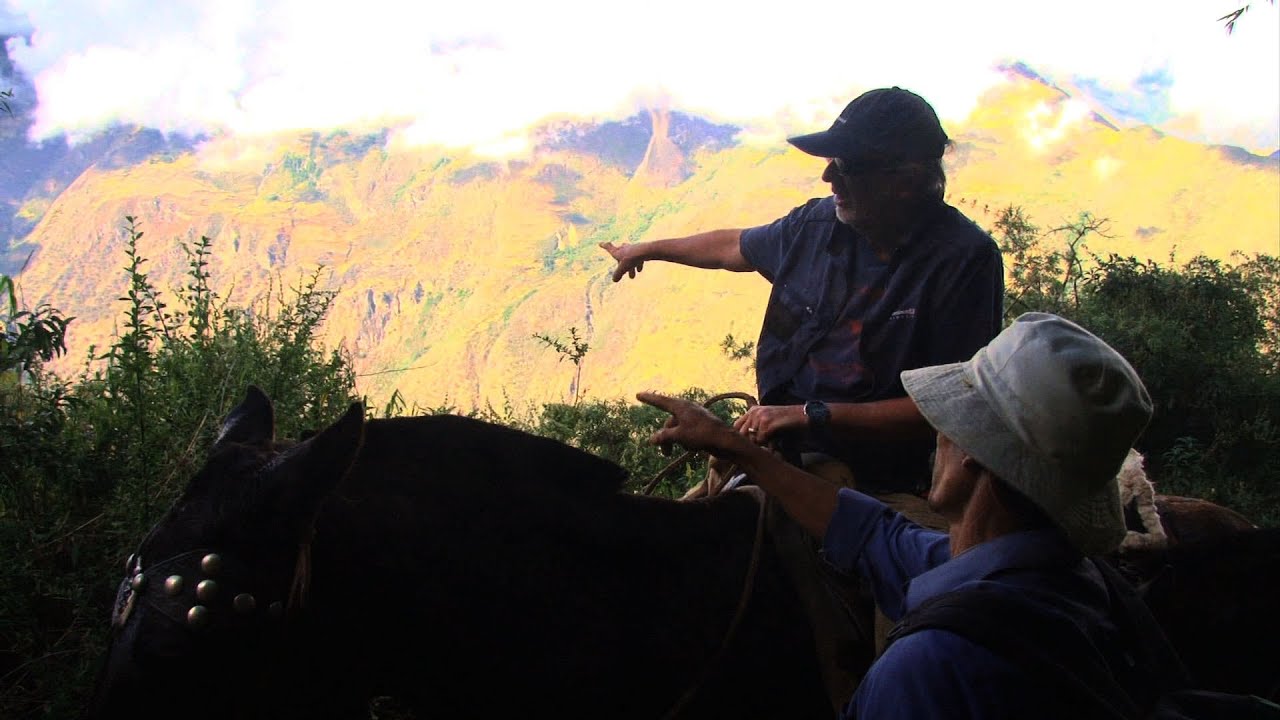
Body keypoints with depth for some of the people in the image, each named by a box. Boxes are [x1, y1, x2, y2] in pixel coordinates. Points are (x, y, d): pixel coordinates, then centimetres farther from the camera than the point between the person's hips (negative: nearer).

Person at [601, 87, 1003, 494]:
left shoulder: (964, 260, -14)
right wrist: (648, 250, 41)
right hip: (785, 458, 5)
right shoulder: (818, 222, 4)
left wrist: (812, 415, -19)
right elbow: (735, 247, 26)